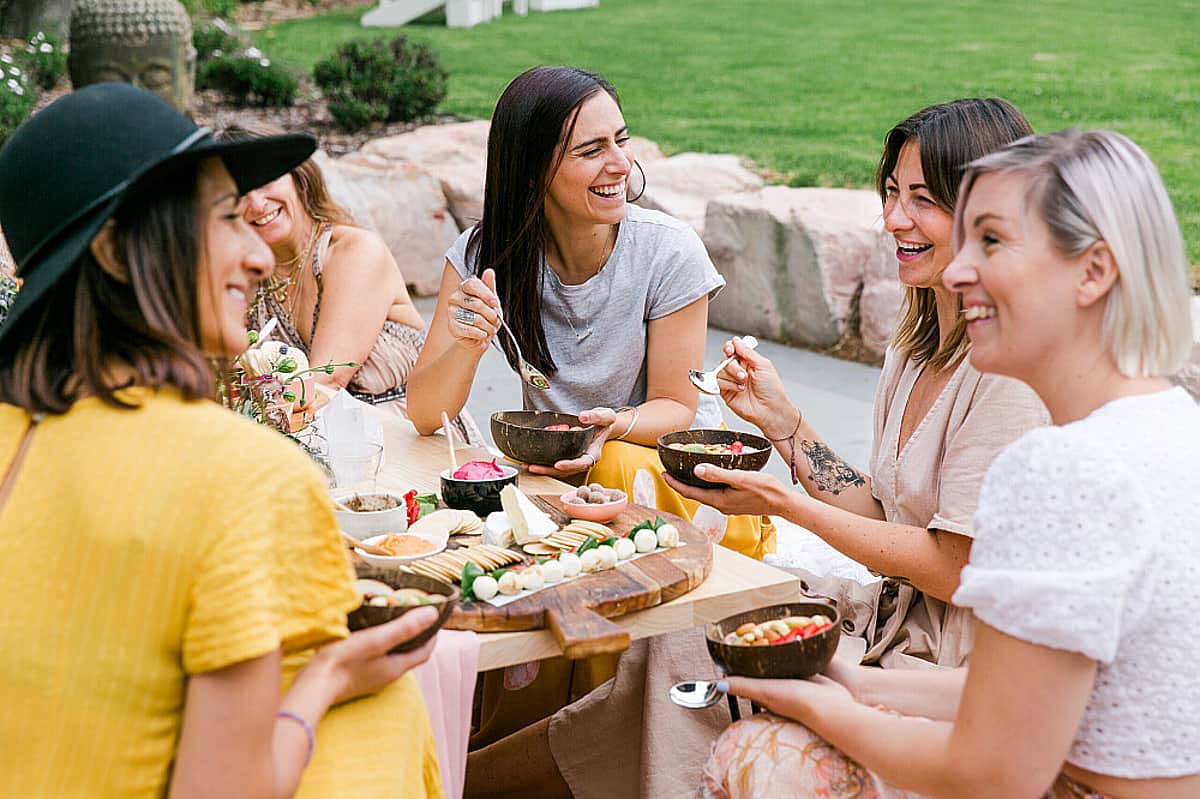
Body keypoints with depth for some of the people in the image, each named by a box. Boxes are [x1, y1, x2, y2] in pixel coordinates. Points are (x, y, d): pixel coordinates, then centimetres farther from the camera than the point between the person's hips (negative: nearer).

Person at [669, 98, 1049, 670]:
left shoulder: (1009, 364, -21)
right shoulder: (914, 347, 7)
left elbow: (956, 569, -20)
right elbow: (884, 520, 7)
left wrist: (786, 503, -17)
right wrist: (780, 419, -1)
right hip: (900, 619, 8)